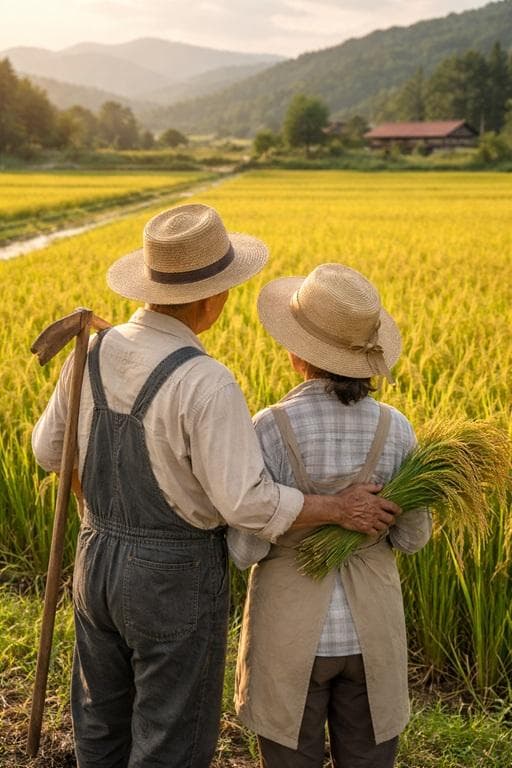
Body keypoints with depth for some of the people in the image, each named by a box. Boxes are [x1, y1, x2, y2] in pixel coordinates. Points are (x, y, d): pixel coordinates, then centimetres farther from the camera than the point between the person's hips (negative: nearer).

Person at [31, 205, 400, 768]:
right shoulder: (206, 384, -26)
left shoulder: (92, 353, -4)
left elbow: (51, 451, 8)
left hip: (98, 561, 7)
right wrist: (340, 508, -14)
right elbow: (247, 505, -27)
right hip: (176, 578, -6)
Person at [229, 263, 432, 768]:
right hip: (370, 628, 3)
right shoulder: (394, 428, -10)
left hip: (292, 629, -2)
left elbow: (247, 550, -16)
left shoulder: (270, 429, -19)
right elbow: (411, 536, 0)